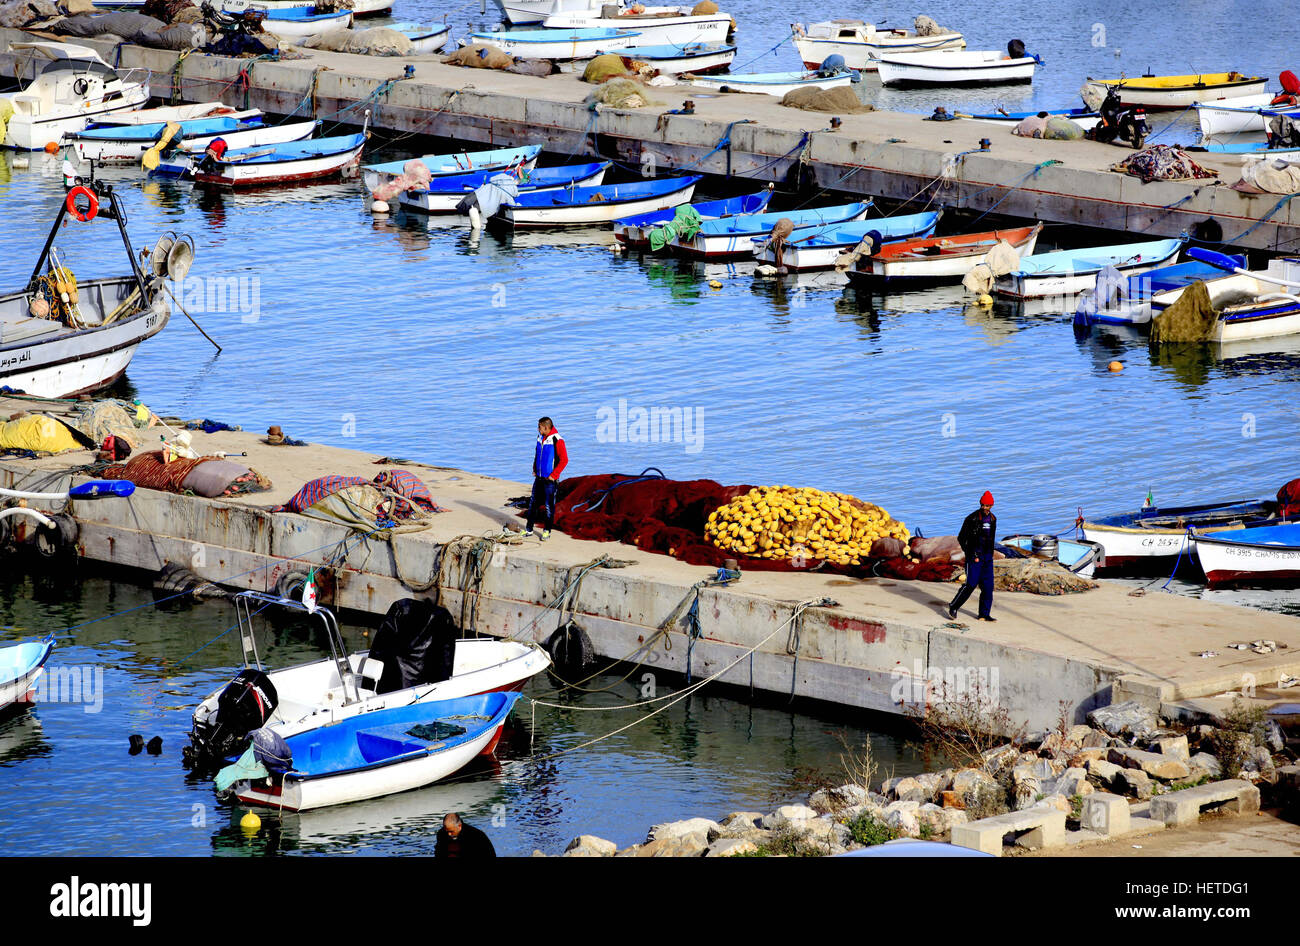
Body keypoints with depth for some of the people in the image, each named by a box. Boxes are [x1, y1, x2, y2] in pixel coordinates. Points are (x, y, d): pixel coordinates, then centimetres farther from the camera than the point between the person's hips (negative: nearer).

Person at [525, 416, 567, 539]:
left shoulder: (557, 440, -17)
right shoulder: (540, 438, 7)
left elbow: (564, 460, -17)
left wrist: (553, 475, -16)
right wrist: (534, 469, 15)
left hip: (550, 480, -7)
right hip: (539, 478, 7)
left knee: (549, 506, 1)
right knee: (533, 503, 11)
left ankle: (547, 531, 10)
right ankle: (529, 528, 20)